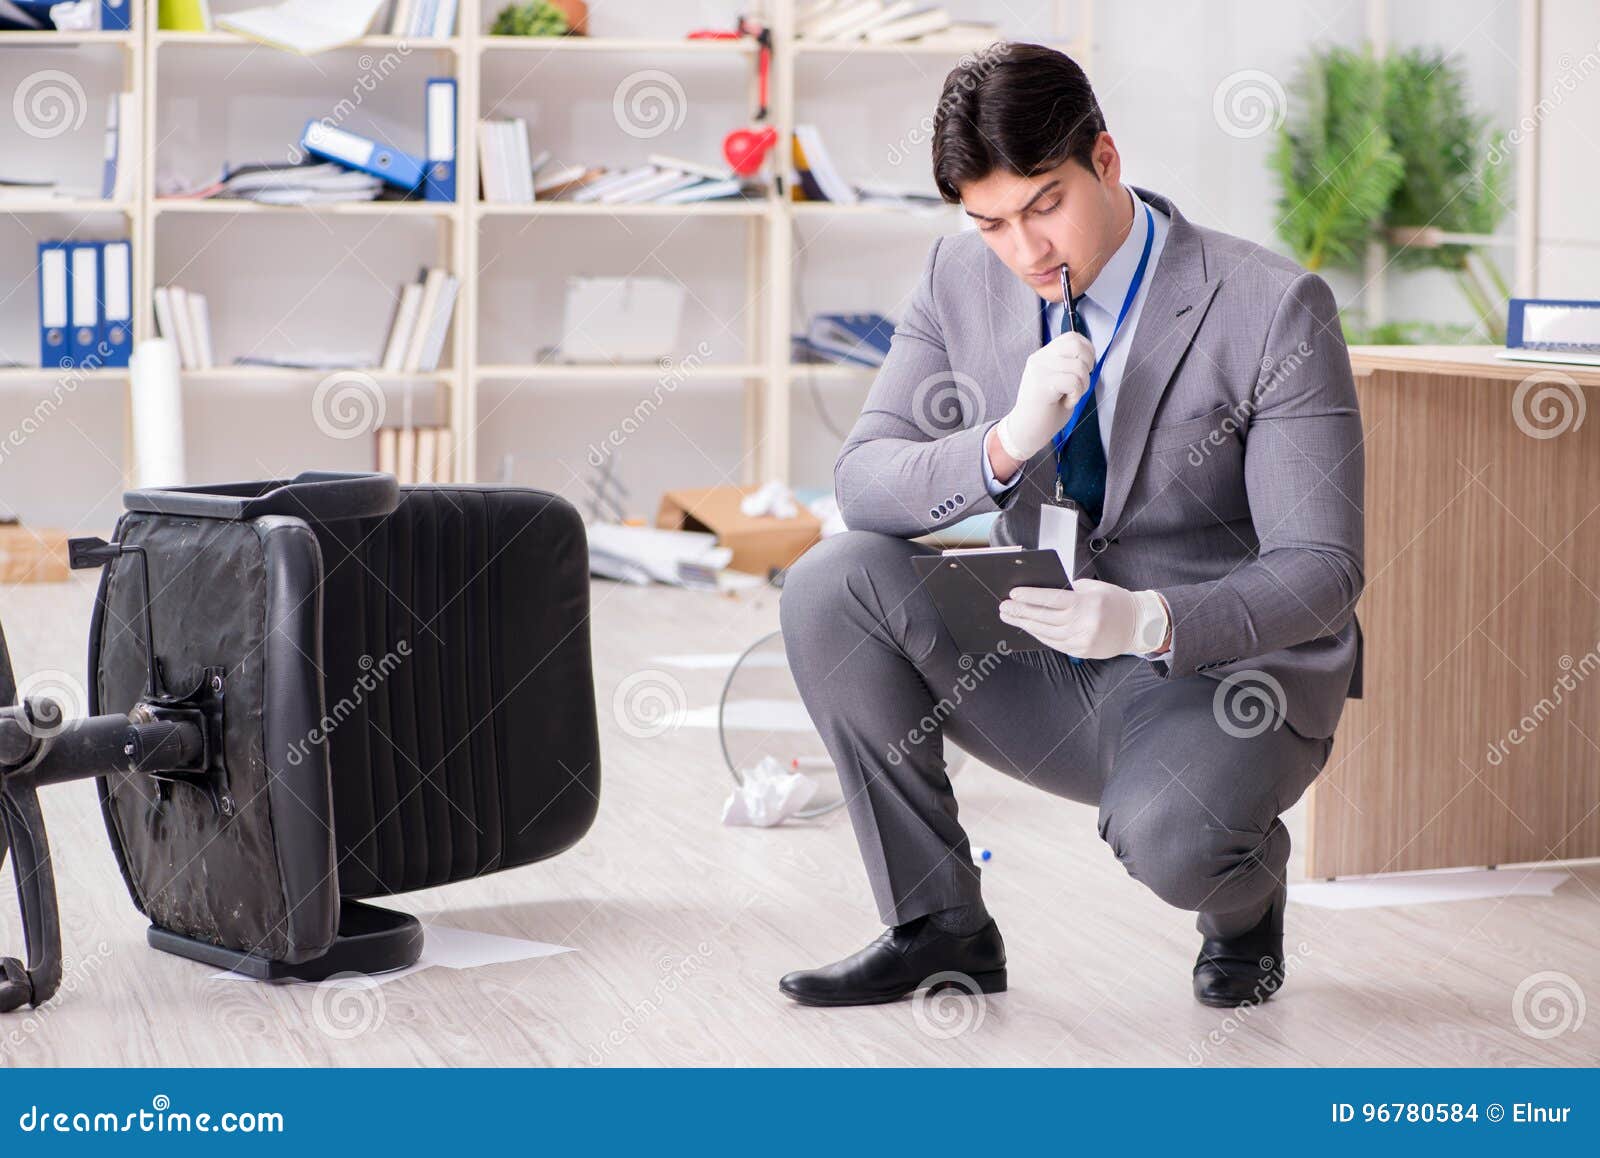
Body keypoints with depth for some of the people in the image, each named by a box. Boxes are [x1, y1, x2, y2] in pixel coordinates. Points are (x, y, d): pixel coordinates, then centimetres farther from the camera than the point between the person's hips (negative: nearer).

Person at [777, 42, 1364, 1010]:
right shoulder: (963, 280, -2)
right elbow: (863, 481, -8)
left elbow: (1321, 568, -18)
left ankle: (1246, 897, 5)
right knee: (830, 587, -17)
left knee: (1168, 836, -36)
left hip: (1224, 675, -5)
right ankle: (940, 928, -5)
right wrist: (1005, 444, -28)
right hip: (1044, 676, 5)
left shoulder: (1274, 309, -16)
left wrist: (1150, 621, -36)